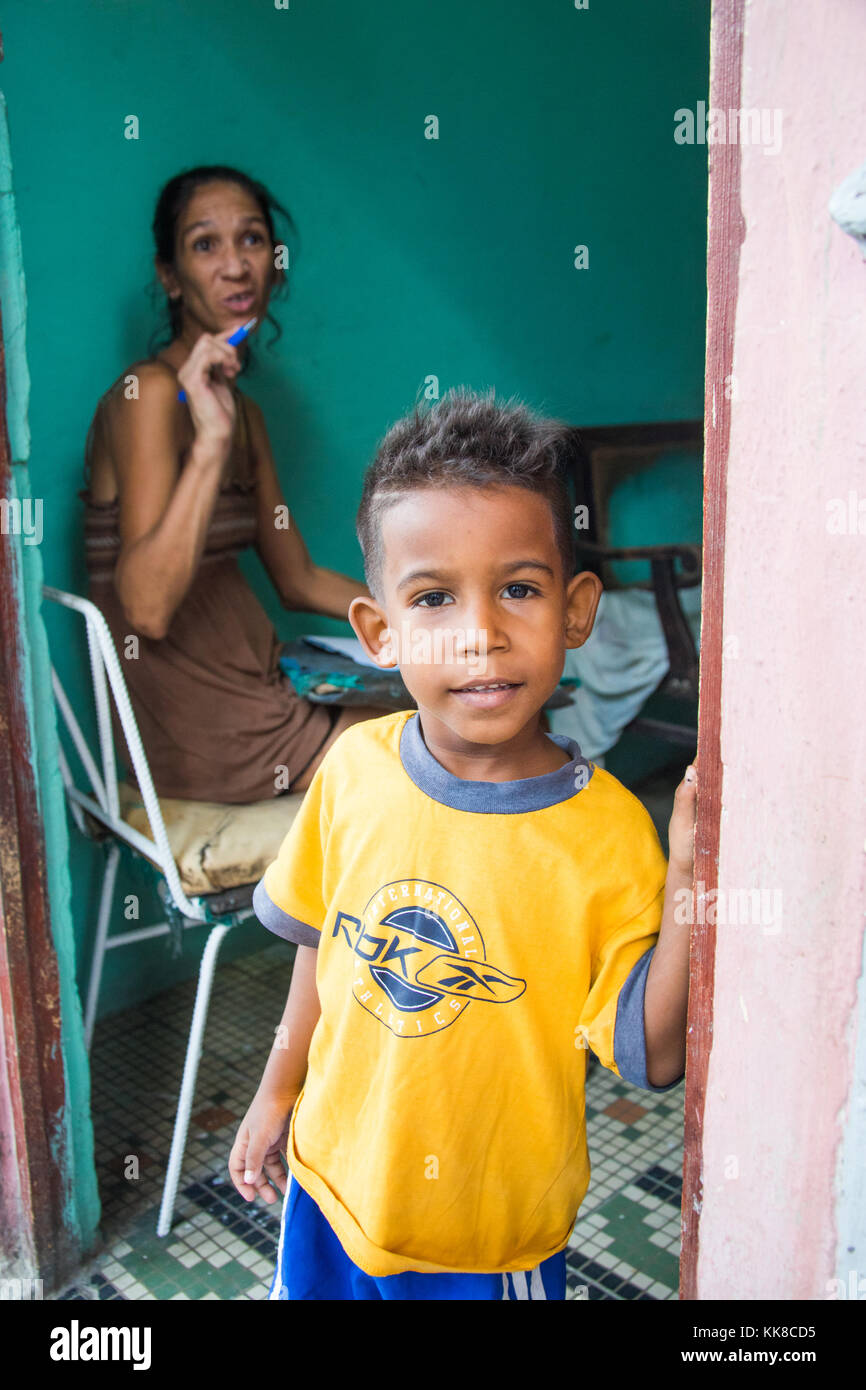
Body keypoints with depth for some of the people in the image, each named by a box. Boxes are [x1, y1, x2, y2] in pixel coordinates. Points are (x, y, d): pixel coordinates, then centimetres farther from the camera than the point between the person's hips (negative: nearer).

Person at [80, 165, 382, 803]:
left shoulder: (243, 411, 11)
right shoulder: (151, 392, -16)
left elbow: (299, 579, 17)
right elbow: (147, 607, -28)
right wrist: (209, 442, -32)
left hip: (258, 688, 9)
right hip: (201, 728, -9)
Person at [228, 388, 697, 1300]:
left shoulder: (607, 830, -23)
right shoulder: (354, 767, -14)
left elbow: (650, 1055, -19)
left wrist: (691, 878, -32)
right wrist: (278, 1090, 12)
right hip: (333, 1181, 3)